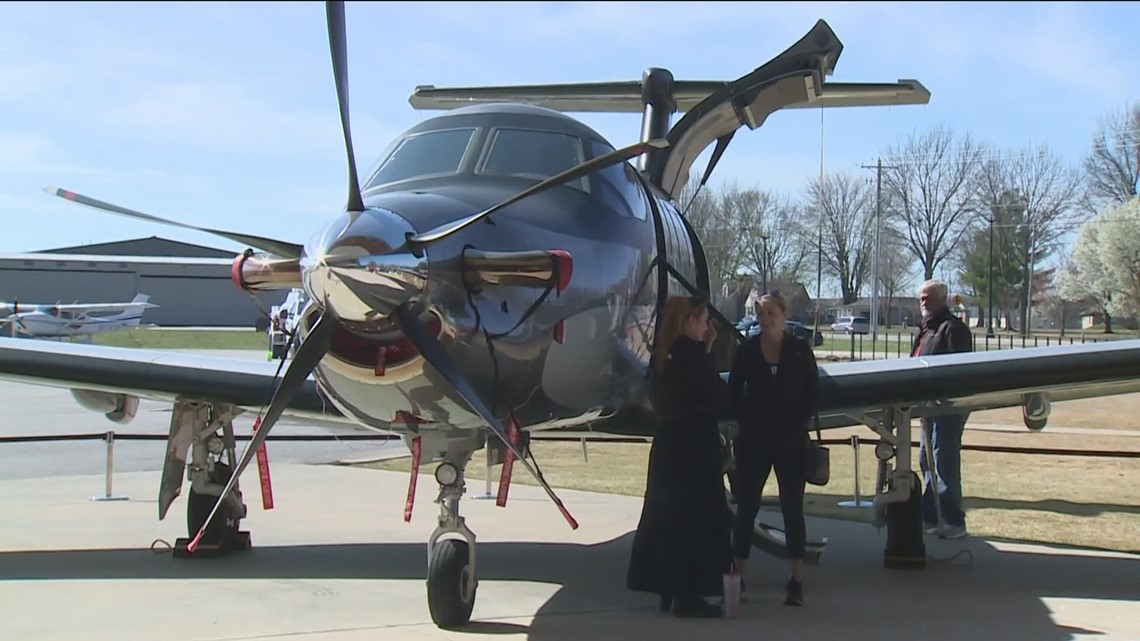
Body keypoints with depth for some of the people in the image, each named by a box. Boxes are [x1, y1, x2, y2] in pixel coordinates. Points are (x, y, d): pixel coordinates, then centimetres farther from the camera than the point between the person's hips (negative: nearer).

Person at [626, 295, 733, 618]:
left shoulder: (663, 353, 9)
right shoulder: (692, 353, -14)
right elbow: (717, 397, -10)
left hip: (668, 445, 9)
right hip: (695, 447, -9)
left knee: (666, 516, 13)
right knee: (697, 519, -3)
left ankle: (669, 591, 21)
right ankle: (687, 594, -1)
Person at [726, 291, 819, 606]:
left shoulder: (800, 349, 0)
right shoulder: (747, 349, 1)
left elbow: (813, 394, 1)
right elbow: (733, 394, 5)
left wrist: (796, 427, -8)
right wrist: (747, 425, -5)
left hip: (791, 442, -1)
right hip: (753, 443, 1)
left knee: (792, 509, 3)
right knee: (746, 507, 3)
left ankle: (797, 580, 7)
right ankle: (738, 576, 10)